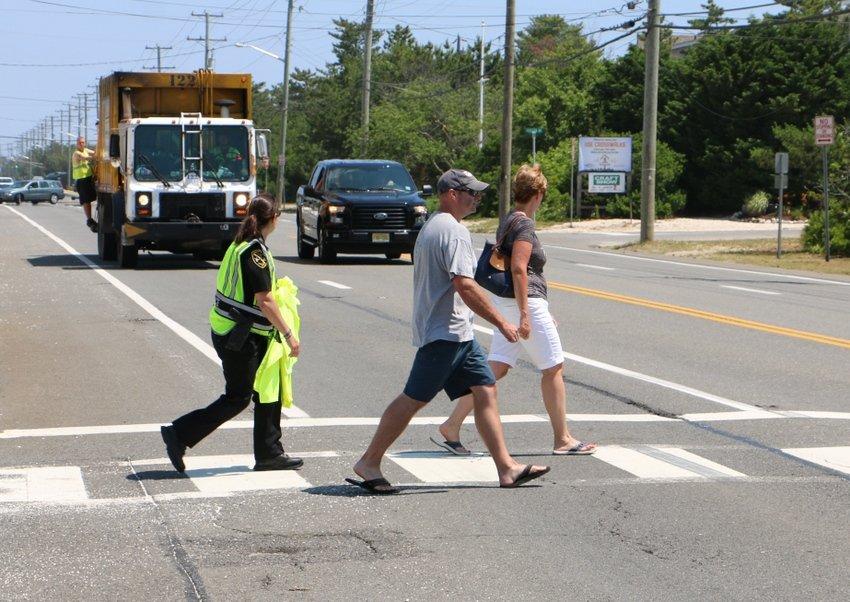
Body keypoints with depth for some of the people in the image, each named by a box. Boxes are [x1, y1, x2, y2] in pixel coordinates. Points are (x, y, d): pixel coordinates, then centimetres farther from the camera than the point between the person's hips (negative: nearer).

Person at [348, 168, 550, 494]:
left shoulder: (430, 226, 18)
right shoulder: (454, 231, -14)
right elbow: (464, 285, -22)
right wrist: (501, 322, -17)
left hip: (455, 332, 11)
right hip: (447, 331, -11)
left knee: (485, 391, 6)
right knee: (414, 399, -5)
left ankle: (507, 467, 4)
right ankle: (369, 462, 2)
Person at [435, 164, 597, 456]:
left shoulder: (508, 222, 15)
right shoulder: (525, 225, -14)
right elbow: (518, 269, -23)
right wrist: (525, 315, -25)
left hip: (505, 303, 9)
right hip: (526, 301, -9)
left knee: (495, 370, 7)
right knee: (554, 369, 2)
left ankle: (451, 427, 2)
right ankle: (562, 440, 8)